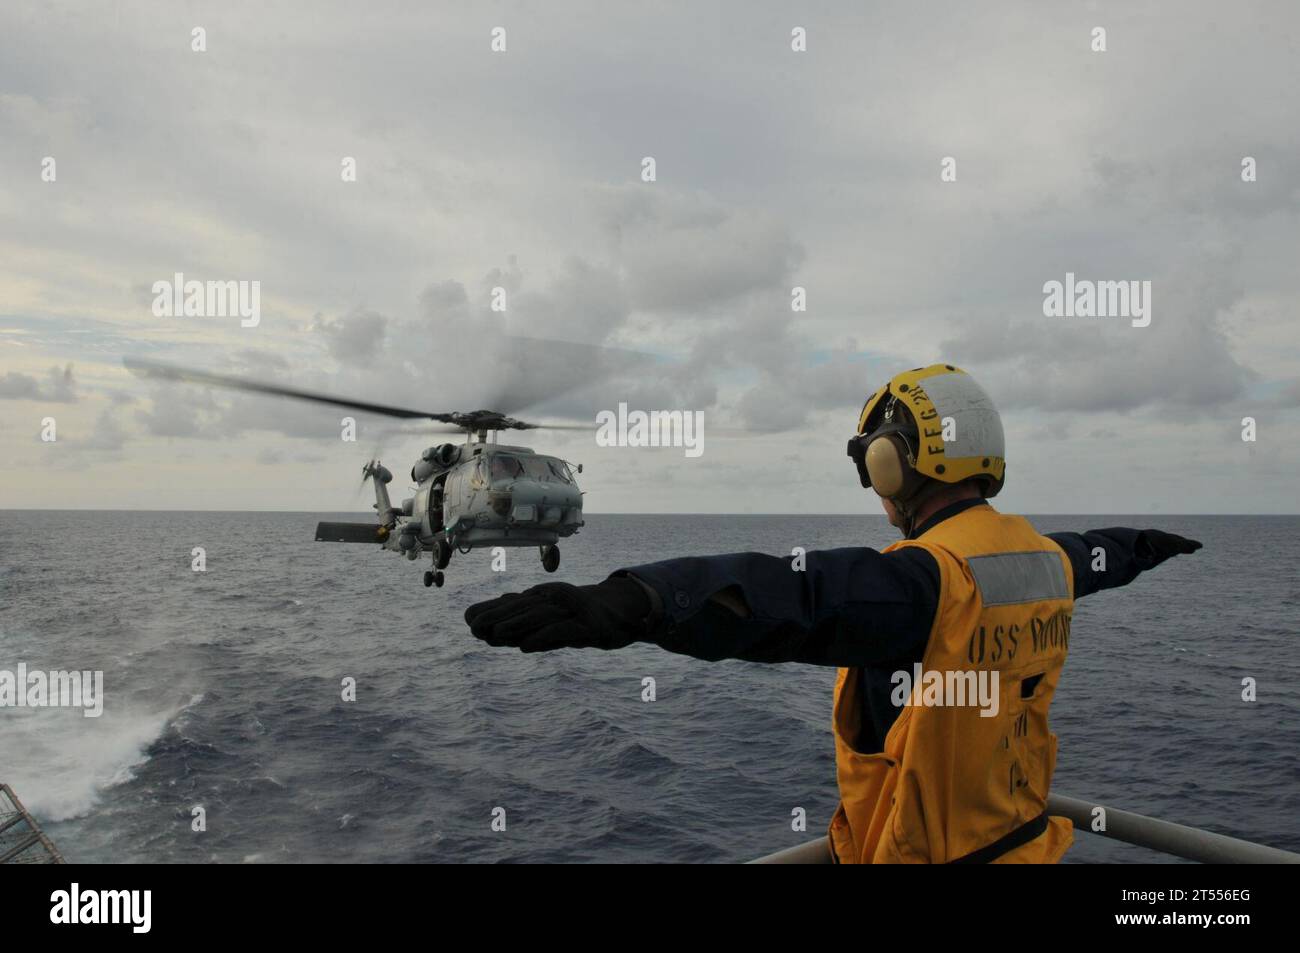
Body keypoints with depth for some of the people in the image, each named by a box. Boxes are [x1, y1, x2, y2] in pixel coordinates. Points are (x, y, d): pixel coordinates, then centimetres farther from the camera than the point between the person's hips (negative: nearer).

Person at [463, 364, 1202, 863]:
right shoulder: (1046, 560, -1)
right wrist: (1146, 545, 49)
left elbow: (801, 595, -49)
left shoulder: (924, 580, -30)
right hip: (1026, 840, 8)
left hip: (921, 849, -8)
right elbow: (1094, 554, 24)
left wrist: (631, 603, -64)